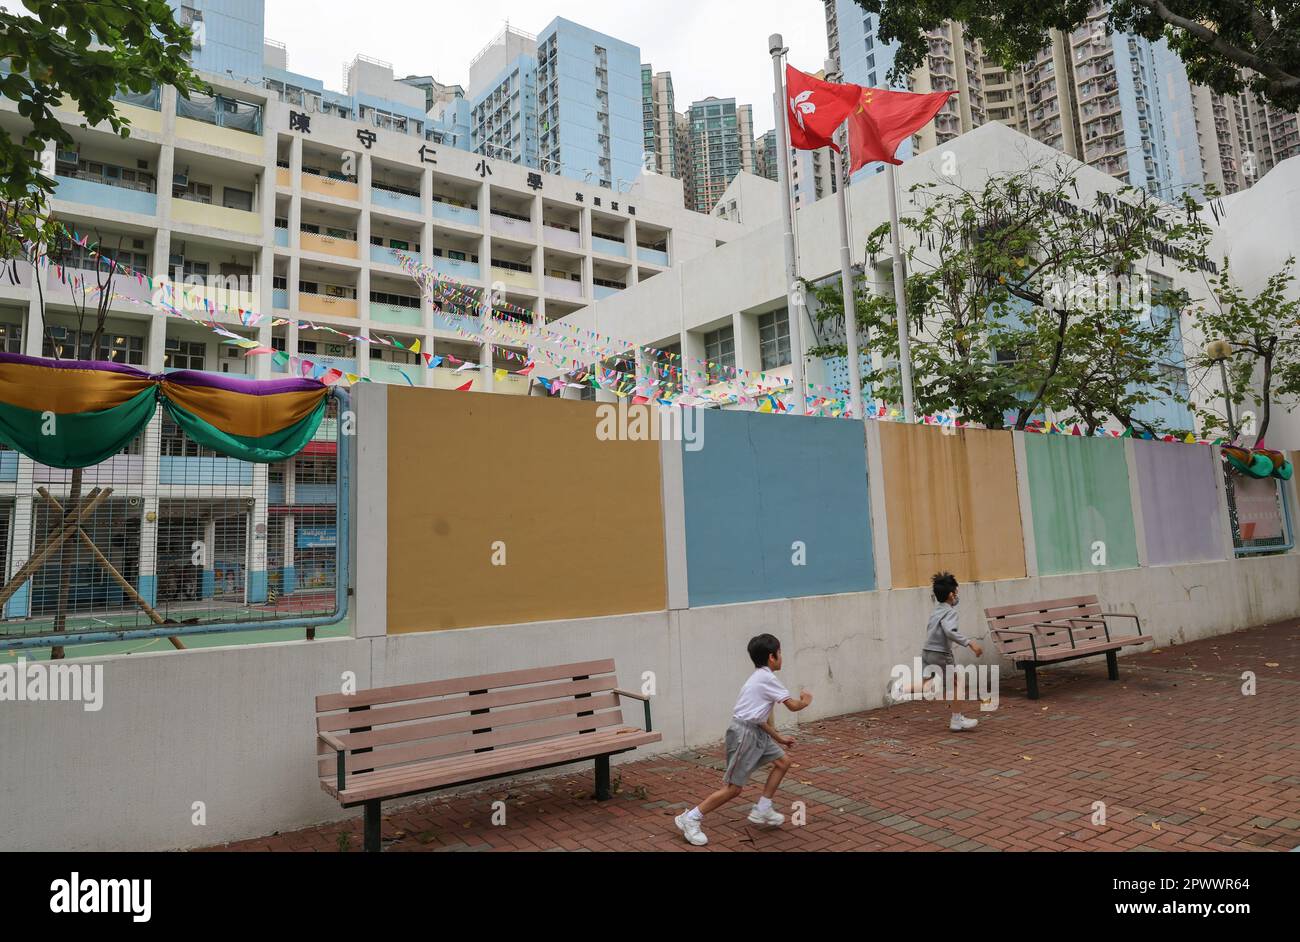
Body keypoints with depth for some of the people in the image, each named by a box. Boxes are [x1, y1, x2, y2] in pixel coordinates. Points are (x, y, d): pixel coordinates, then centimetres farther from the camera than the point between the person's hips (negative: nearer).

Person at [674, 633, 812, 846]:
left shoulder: (761, 677, 15)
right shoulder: (766, 678, -15)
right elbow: (792, 706, -12)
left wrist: (779, 738, 24)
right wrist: (805, 701, 9)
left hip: (756, 731, 10)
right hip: (744, 733, -10)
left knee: (782, 762, 14)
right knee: (733, 787, -6)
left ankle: (762, 811, 21)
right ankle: (689, 819, 3)